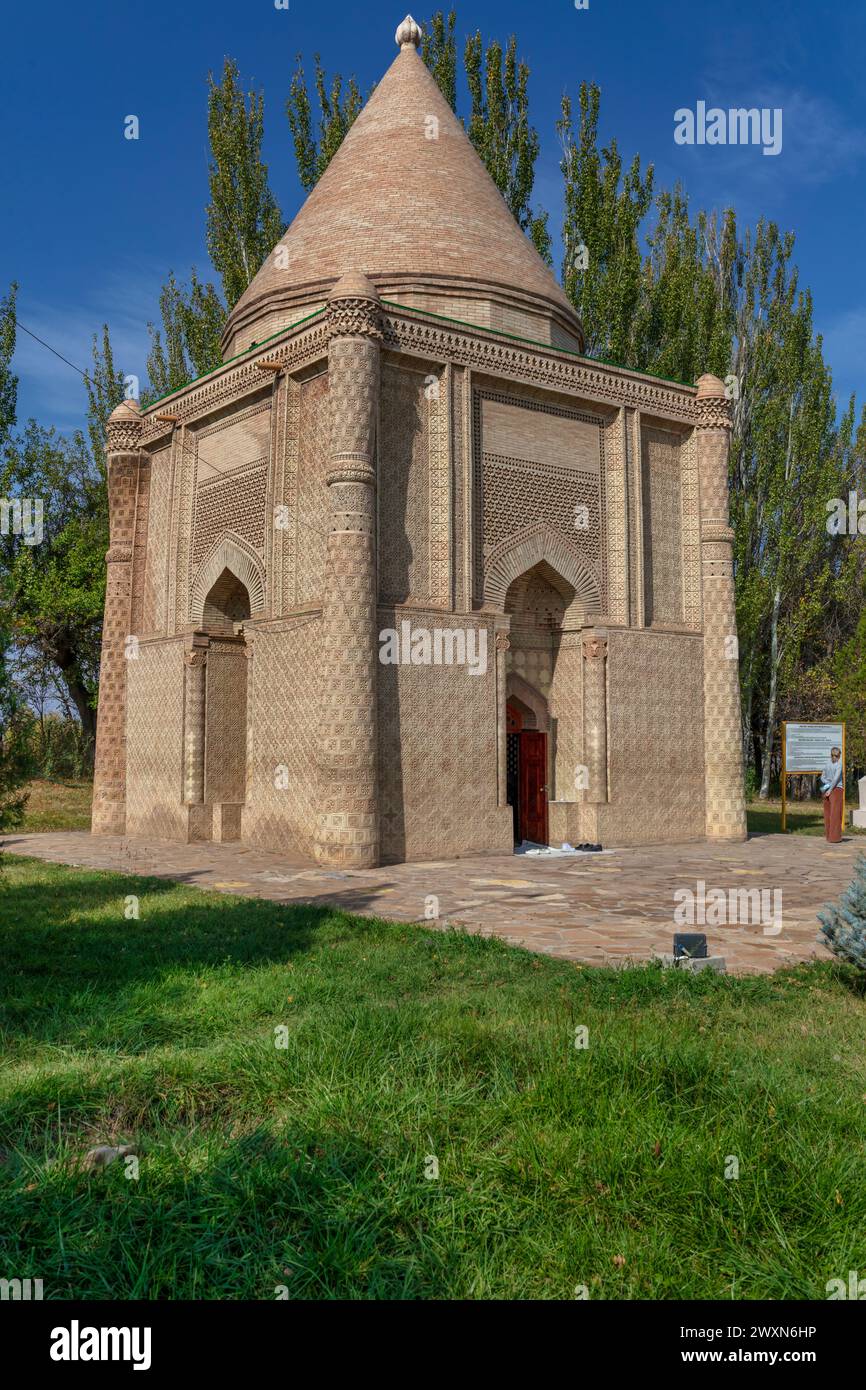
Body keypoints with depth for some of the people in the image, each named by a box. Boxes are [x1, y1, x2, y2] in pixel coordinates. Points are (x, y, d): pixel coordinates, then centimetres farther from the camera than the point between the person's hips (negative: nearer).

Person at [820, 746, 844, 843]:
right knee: (836, 813, -4)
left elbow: (822, 778, 4)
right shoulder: (839, 765, -7)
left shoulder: (826, 765, 10)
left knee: (828, 813, 12)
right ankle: (834, 837, -5)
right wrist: (830, 790, -11)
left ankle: (828, 835, 16)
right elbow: (836, 778, -14)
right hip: (837, 789, -5)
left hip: (827, 789, 5)